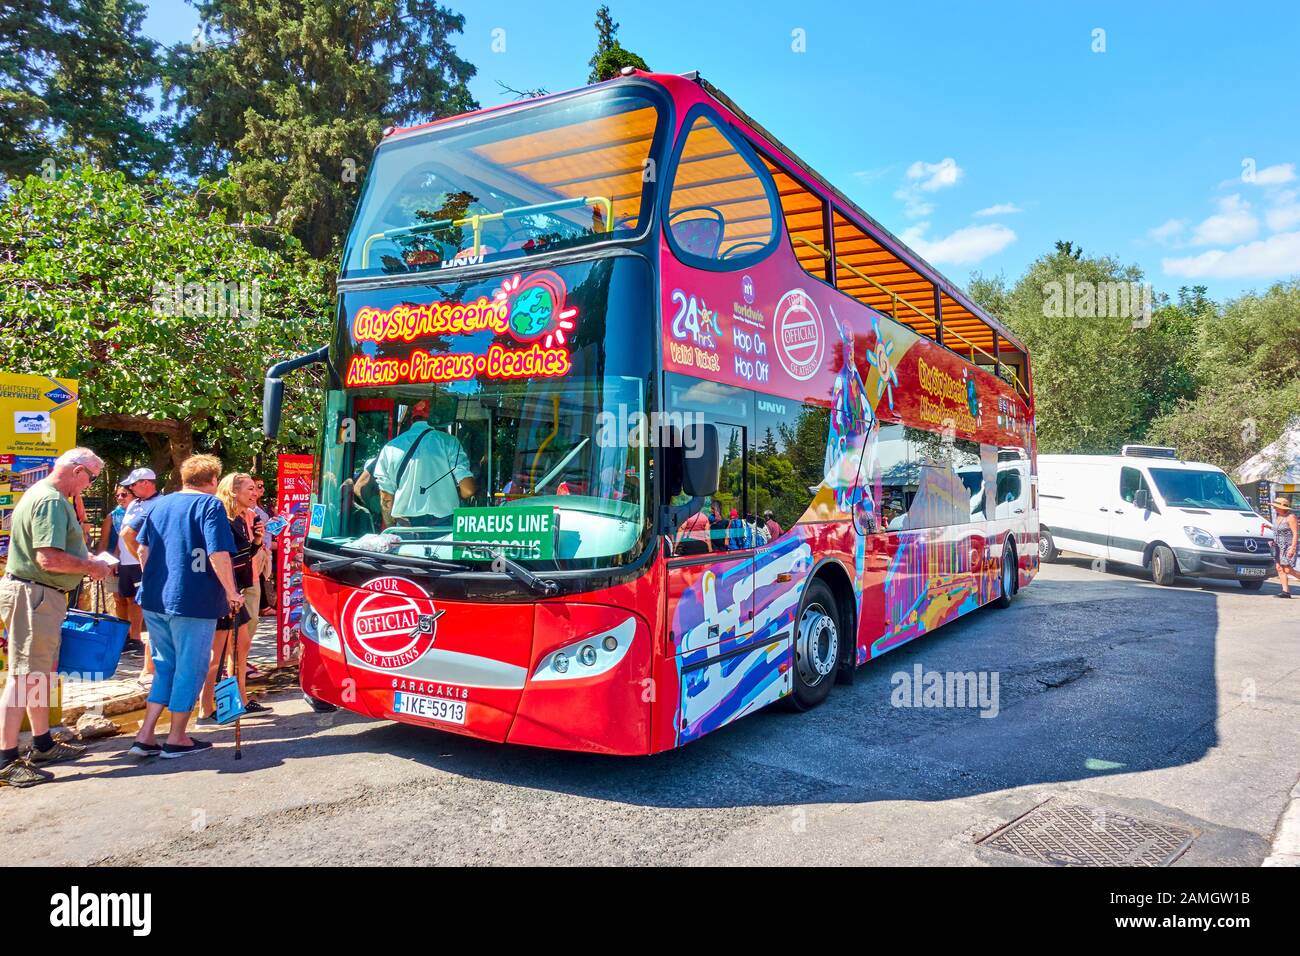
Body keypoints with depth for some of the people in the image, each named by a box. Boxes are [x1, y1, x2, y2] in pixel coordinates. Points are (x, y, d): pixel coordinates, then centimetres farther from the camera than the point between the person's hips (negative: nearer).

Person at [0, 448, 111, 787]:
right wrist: (90, 567, -13)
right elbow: (49, 559, -26)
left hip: (41, 595, 11)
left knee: (42, 671, 17)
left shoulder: (42, 494, 15)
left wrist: (85, 557, 14)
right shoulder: (51, 501, -19)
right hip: (34, 595, -11)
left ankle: (43, 744, 28)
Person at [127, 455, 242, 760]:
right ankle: (176, 740, 16)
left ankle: (145, 736, 18)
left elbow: (143, 548, 16)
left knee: (164, 666, 20)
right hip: (194, 602, -7)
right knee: (190, 669, 7)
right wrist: (231, 592, -10)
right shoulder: (210, 505, -11)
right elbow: (218, 555, -19)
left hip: (154, 599, 7)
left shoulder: (159, 504, 11)